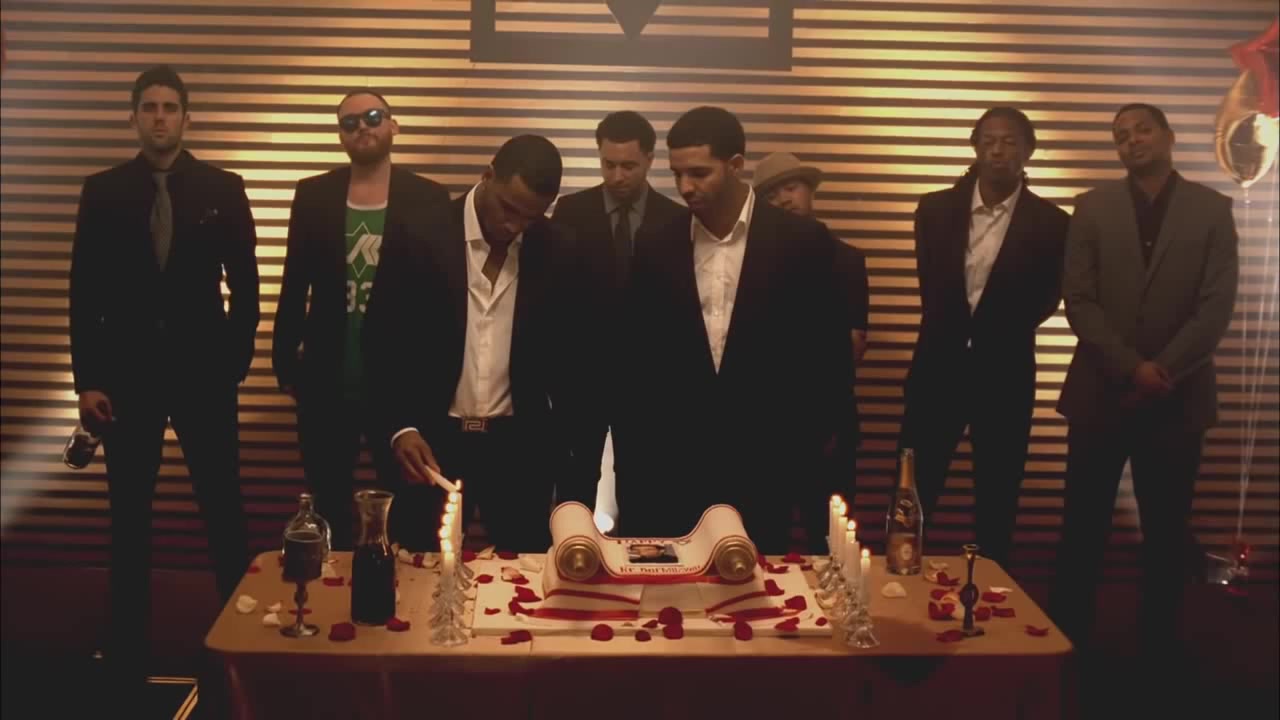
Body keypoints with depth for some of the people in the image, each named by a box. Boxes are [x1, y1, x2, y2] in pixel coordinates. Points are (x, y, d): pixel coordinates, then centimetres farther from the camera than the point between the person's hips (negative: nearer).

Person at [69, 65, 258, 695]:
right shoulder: (103, 191, 4)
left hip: (203, 374, -1)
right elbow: (85, 293, 3)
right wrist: (87, 380, -3)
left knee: (224, 511, 2)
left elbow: (245, 285, 3)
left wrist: (235, 361, -3)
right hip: (127, 375, 1)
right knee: (129, 518, 8)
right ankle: (128, 650, 19)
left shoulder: (223, 189, 1)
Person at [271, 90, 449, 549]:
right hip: (327, 385, 2)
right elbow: (295, 285, 7)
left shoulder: (429, 199, -2)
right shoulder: (313, 195, 4)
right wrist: (284, 361, 5)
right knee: (328, 508, 13)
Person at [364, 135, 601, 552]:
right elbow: (383, 339, -5)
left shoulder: (561, 256, -2)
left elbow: (574, 358, 7)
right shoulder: (417, 240, -8)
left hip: (520, 445, 1)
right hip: (432, 440, -1)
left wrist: (564, 447, 6)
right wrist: (401, 427, -16)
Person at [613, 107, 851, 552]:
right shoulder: (656, 249, 4)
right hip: (673, 472, 2)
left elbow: (830, 358, -1)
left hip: (763, 470, -2)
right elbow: (637, 366, 8)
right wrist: (634, 468, 3)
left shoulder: (801, 242, -4)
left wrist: (802, 456, -5)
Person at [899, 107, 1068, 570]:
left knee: (997, 503, 9)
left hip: (1005, 374, -1)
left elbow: (1045, 299, 3)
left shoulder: (1050, 223, -4)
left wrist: (995, 334, 0)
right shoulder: (936, 209, 1)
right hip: (939, 366, 1)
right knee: (912, 494, 5)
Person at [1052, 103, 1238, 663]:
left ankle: (1160, 647, 19)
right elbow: (1078, 300, -2)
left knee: (1167, 530, 7)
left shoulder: (1213, 209, 4)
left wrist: (1161, 371, -13)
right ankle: (1069, 639, 16)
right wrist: (1131, 367, -12)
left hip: (1177, 397, 0)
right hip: (1100, 391, 0)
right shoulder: (1094, 207, 5)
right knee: (1083, 528, 4)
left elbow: (1217, 307, -4)